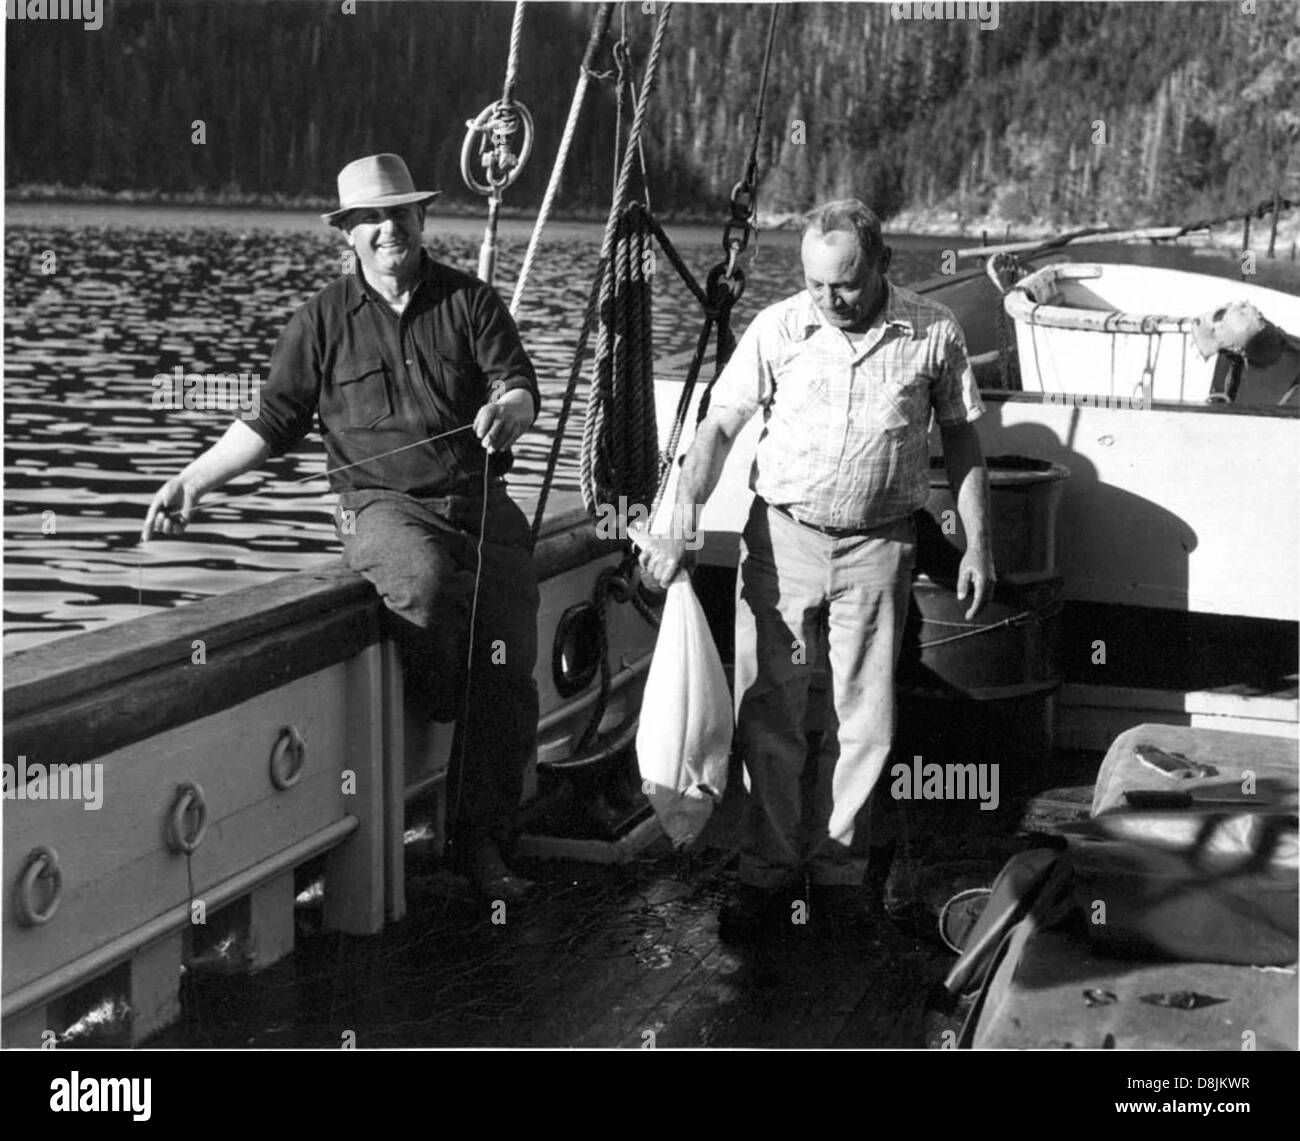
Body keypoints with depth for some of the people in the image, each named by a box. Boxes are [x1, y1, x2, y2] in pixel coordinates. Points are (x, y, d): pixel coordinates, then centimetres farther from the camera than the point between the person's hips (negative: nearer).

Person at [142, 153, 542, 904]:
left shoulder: (471, 302, 10)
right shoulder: (323, 322, 9)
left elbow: (521, 386, 1)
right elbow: (273, 422, 12)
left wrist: (508, 409, -24)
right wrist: (194, 482, 3)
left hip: (479, 497, 1)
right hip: (384, 503, -1)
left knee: (510, 664, -15)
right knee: (424, 576, -38)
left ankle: (483, 841, -5)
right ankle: (444, 717, -14)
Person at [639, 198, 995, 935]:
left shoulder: (933, 334, -3)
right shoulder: (778, 329, -4)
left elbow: (962, 441, 6)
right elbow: (719, 427, -3)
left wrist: (979, 546, 3)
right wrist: (682, 524, -15)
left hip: (877, 547, 0)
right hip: (783, 536, 0)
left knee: (866, 720, 5)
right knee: (767, 715, 2)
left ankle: (839, 870, 20)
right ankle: (770, 870, 15)